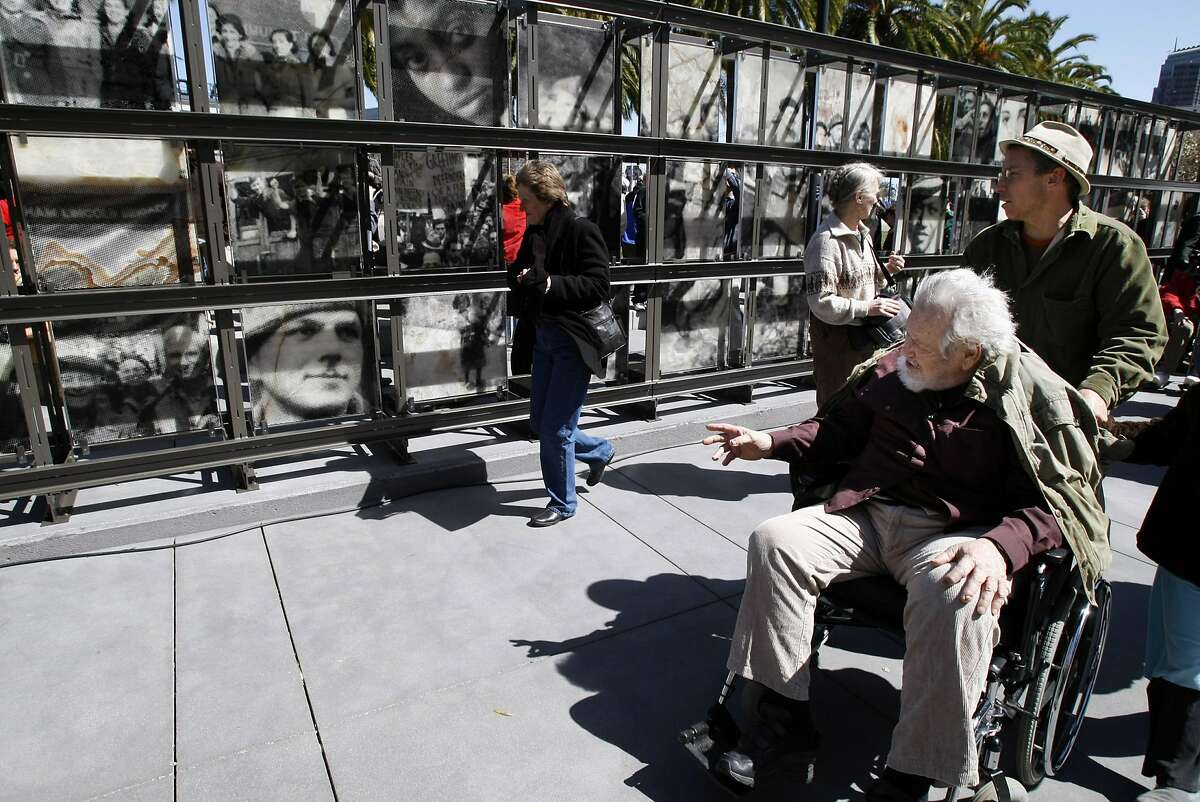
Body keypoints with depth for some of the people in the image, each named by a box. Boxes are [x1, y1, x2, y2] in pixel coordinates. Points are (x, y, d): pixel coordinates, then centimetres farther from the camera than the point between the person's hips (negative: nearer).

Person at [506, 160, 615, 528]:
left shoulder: (582, 231, -14)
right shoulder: (535, 234, 8)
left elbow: (597, 288, -19)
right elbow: (520, 276, 14)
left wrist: (547, 284, -26)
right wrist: (520, 279, -10)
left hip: (573, 342, -8)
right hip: (543, 338, 8)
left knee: (554, 429, -2)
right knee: (539, 422, 15)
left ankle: (562, 503, 19)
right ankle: (600, 451, 39)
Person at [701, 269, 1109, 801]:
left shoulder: (1030, 397, -3)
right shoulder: (893, 369, 10)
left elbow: (1057, 498, -9)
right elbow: (839, 430, 22)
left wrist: (999, 547, -28)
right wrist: (772, 444, 8)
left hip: (956, 532, -4)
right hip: (869, 513, 5)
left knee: (954, 593, -37)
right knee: (774, 541, -18)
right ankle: (784, 718, -8)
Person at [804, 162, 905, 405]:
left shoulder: (861, 234, 10)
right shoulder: (826, 241, -19)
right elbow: (822, 304, -25)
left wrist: (886, 271, 4)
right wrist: (868, 308, -21)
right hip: (837, 338, -9)